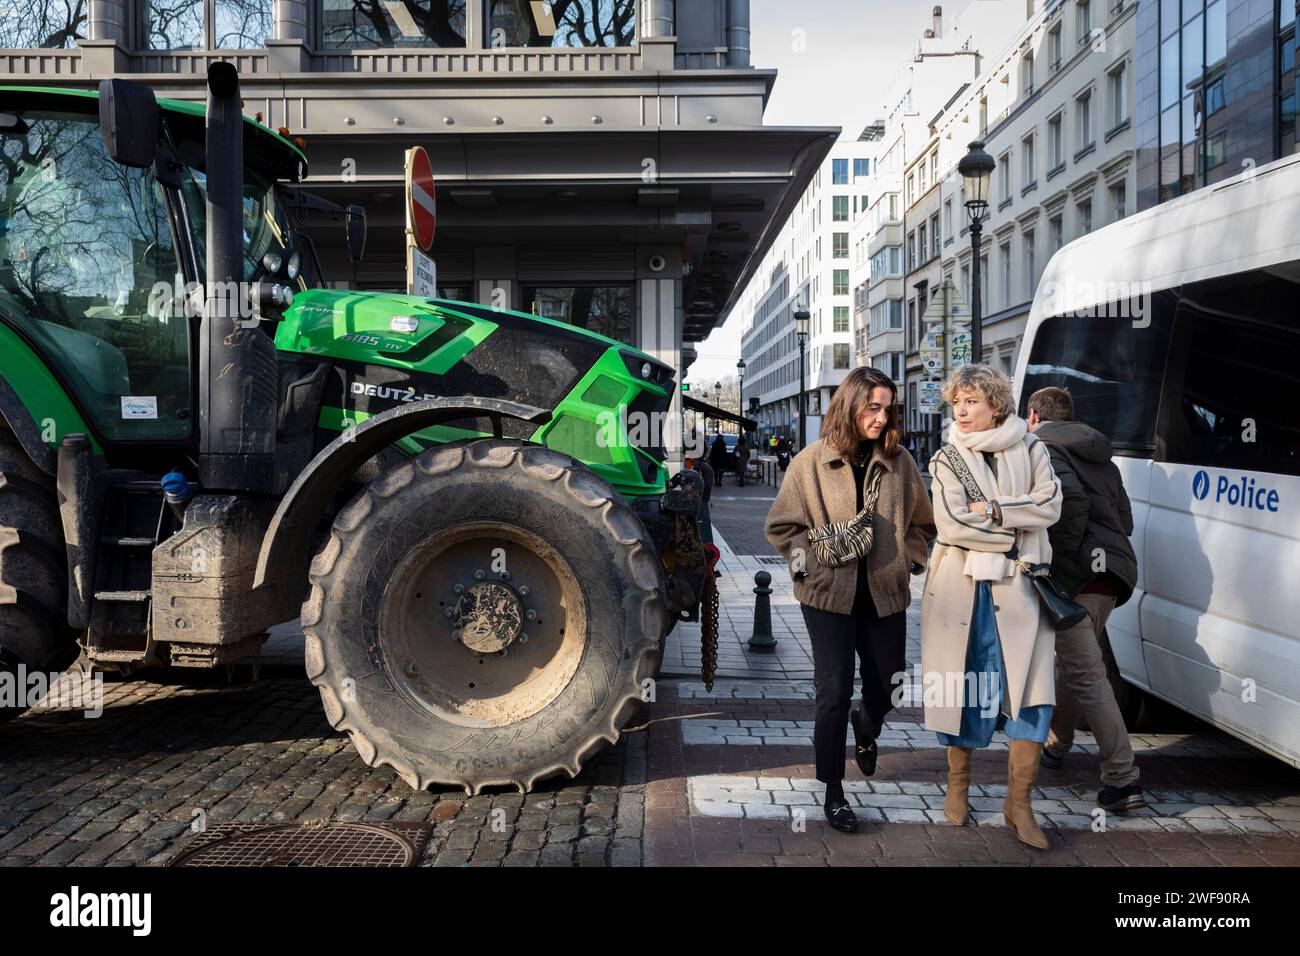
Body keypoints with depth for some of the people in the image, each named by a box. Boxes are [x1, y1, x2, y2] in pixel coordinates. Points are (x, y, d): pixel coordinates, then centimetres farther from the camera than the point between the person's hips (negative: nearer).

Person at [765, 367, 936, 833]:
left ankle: (865, 729, 49)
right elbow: (782, 525, 2)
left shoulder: (899, 461, 2)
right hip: (829, 594, -2)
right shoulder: (811, 462, -4)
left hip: (885, 595, 3)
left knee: (886, 687, 12)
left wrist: (908, 561, 2)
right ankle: (833, 791, 16)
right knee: (834, 693, 0)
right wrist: (806, 563, -8)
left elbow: (921, 523, 13)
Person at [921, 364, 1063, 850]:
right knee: (964, 688, 6)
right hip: (963, 586, 0)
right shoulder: (947, 459, 4)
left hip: (1019, 586, 1)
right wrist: (1012, 538, -9)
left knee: (1031, 691, -5)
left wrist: (992, 510, -12)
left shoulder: (1029, 449, 6)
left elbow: (1049, 505, -6)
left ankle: (1018, 801, 6)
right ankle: (958, 784, 24)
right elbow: (953, 524, -9)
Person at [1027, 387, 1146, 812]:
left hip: (1073, 575, -9)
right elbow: (1124, 519, 20)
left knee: (1086, 675, -8)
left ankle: (1122, 779, -10)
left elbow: (1069, 498, -23)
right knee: (1073, 662, 23)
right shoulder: (1101, 458, 22)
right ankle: (1055, 744, 39)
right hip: (1111, 575, 9)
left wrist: (1066, 552, -15)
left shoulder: (1042, 449, -4)